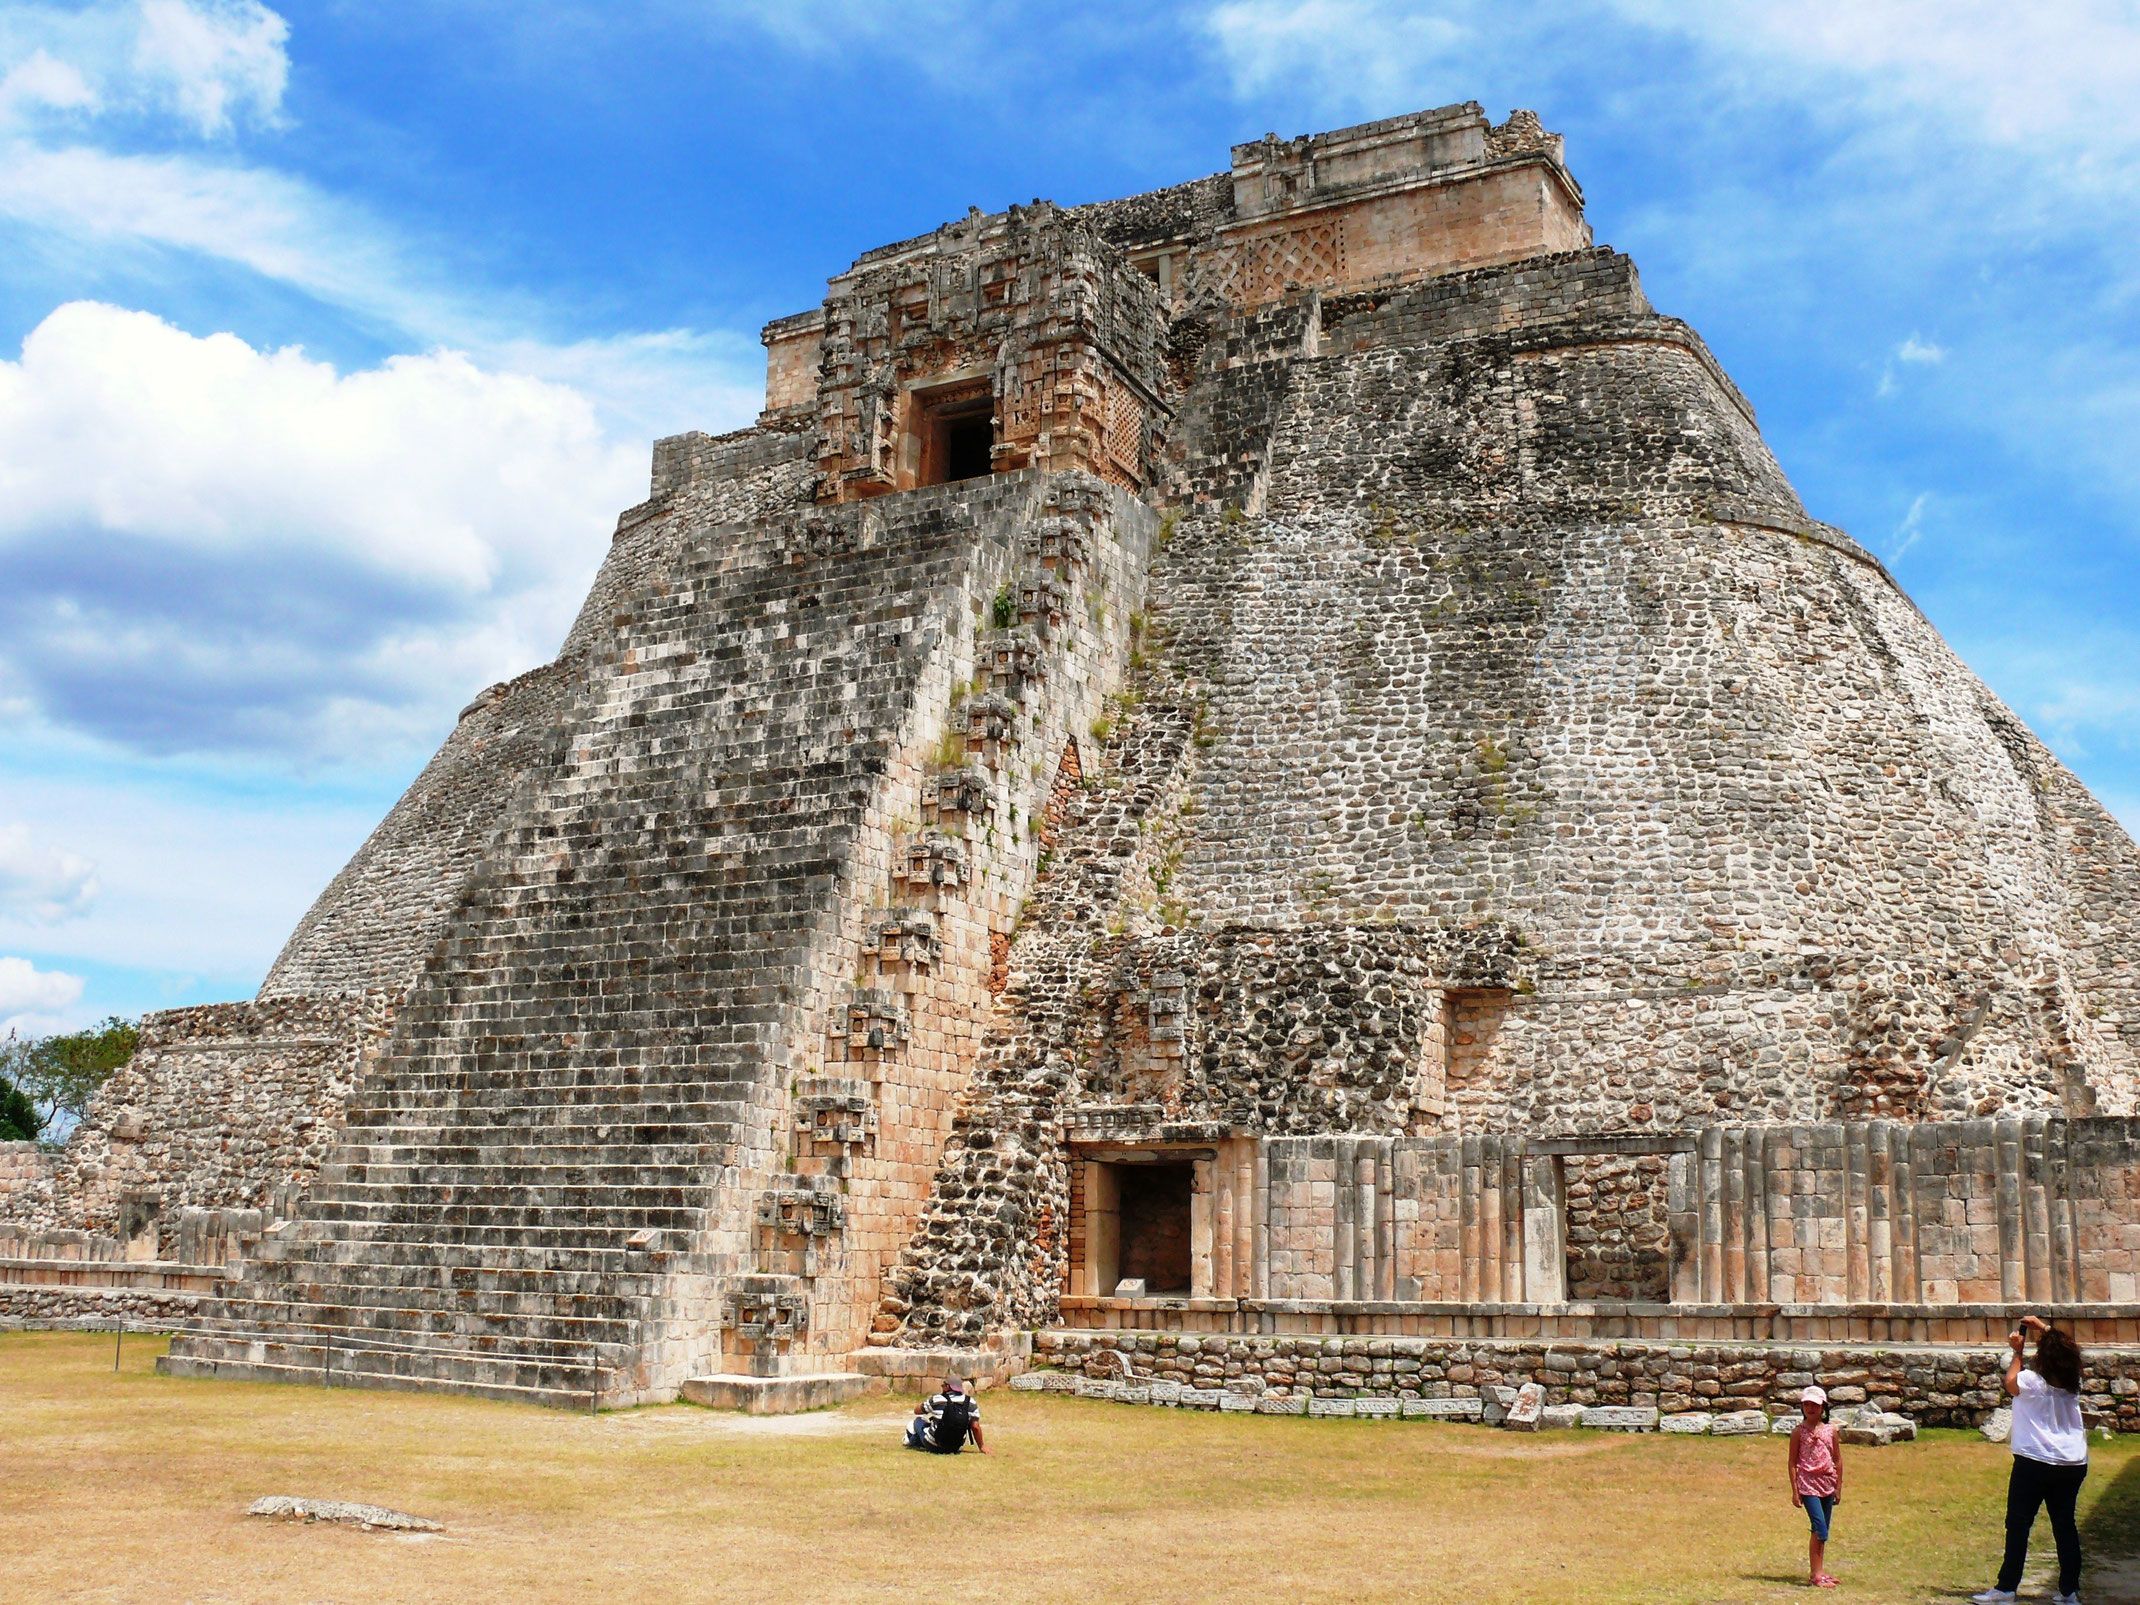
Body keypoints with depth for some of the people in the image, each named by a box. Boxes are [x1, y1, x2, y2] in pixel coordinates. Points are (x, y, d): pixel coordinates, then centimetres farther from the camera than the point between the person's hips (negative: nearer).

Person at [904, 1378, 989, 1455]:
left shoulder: (936, 1400, -10)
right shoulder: (970, 1402, -4)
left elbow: (917, 1410, 6)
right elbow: (975, 1427, -5)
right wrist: (981, 1446, 7)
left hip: (934, 1447, -3)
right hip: (956, 1448, 3)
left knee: (918, 1420, 21)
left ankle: (912, 1441, 47)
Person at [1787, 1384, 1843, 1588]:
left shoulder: (1831, 1430, 6)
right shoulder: (1799, 1431, -3)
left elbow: (1838, 1460, 12)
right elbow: (1792, 1462, -1)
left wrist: (1838, 1487, 10)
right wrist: (1795, 1490, -5)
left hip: (1827, 1483, 4)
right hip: (1808, 1483, -4)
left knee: (1823, 1531, 9)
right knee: (1820, 1528, -13)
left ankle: (1819, 1571, 18)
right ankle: (1815, 1575, -10)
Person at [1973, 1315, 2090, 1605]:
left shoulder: (2033, 1381, -13)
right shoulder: (2073, 1381, 1)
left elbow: (2011, 1383, 11)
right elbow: (2064, 1350, 23)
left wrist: (2017, 1351, 17)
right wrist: (2044, 1329, 24)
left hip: (2035, 1462, -5)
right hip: (2073, 1464, 5)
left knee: (2018, 1524, 1)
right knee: (2065, 1525, 12)